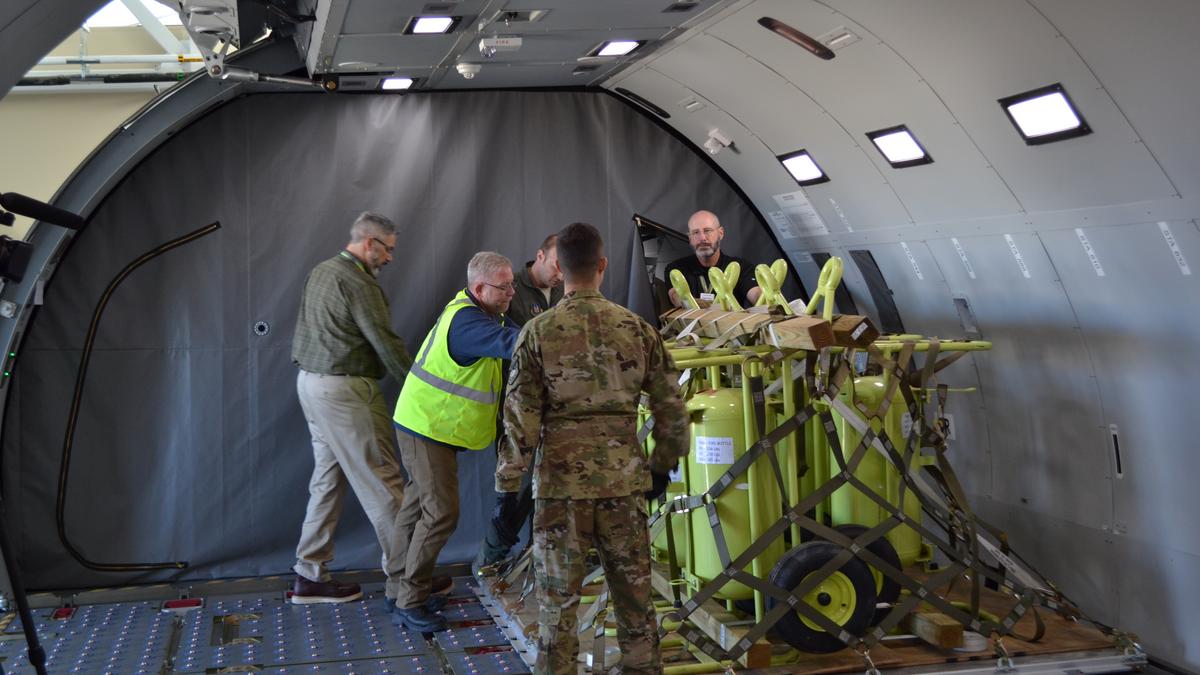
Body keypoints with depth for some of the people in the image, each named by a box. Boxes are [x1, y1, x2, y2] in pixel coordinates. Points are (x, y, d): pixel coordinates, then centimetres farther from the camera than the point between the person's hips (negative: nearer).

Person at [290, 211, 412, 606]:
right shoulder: (357, 282, -16)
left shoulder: (320, 272, 14)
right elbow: (385, 341, -16)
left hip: (311, 382, 10)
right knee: (380, 480, -5)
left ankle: (310, 576, 16)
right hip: (345, 391, -10)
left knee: (328, 478, 13)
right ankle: (403, 577, 0)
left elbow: (303, 334, 19)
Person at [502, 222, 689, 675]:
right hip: (624, 483, 2)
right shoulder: (637, 329, 1)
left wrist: (506, 485, 2)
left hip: (560, 486, -2)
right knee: (635, 599, 13)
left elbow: (520, 418, -7)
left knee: (558, 604, 8)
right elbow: (670, 408, 4)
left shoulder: (538, 333, -6)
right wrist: (662, 465, 18)